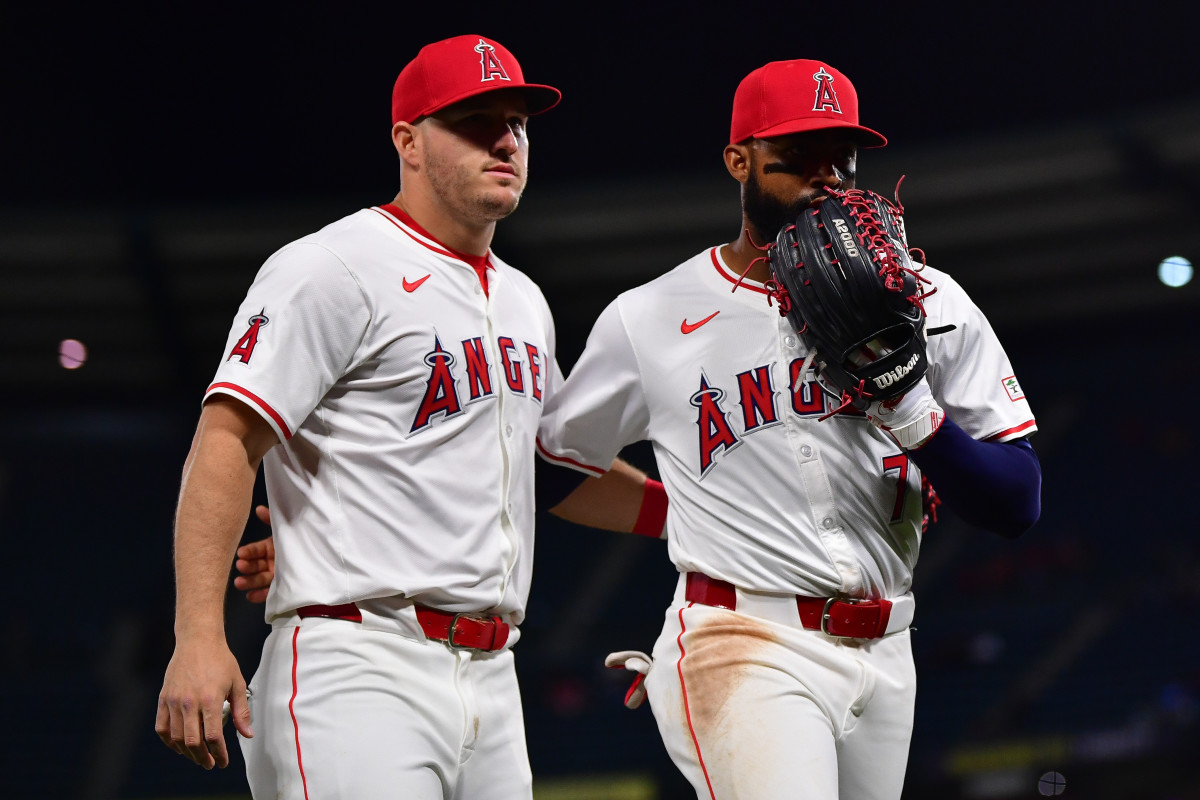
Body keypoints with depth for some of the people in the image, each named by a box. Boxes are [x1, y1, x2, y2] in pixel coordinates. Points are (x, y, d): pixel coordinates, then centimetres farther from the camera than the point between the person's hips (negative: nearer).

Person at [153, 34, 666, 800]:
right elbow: (228, 441, -14)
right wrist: (199, 637, -24)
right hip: (357, 671, -8)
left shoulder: (523, 302, 20)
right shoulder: (337, 270, -7)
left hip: (490, 680, 9)